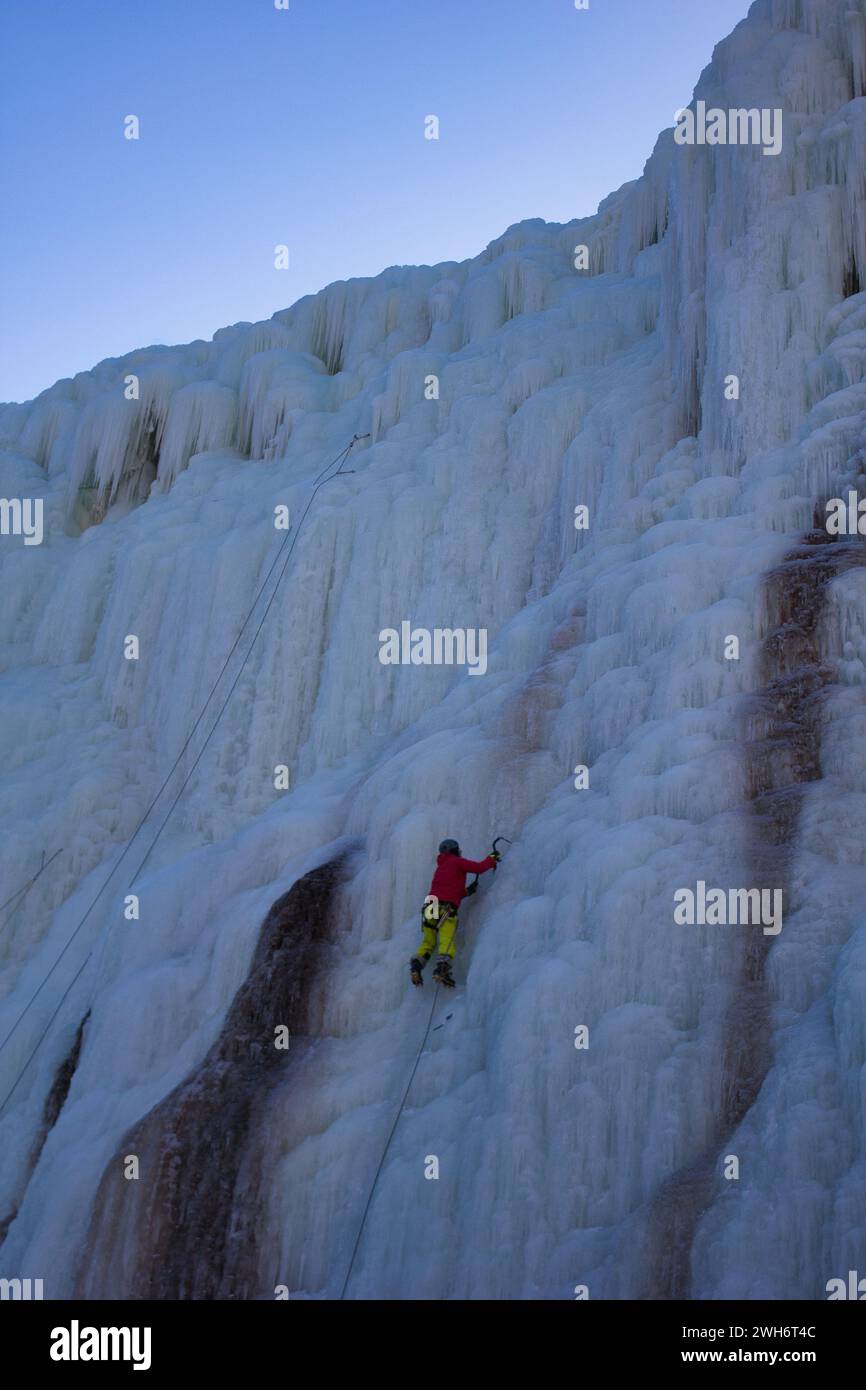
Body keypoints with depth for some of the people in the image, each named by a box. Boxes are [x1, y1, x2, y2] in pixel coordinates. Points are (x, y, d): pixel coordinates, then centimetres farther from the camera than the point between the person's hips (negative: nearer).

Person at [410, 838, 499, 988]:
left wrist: (467, 891, 26)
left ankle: (417, 964, -7)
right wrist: (491, 859, 17)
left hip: (430, 907, 7)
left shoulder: (440, 868, 30)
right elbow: (479, 868, 0)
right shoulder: (456, 862, 9)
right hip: (446, 909, -7)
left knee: (428, 942, 15)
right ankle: (442, 967, -39)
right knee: (447, 942, -17)